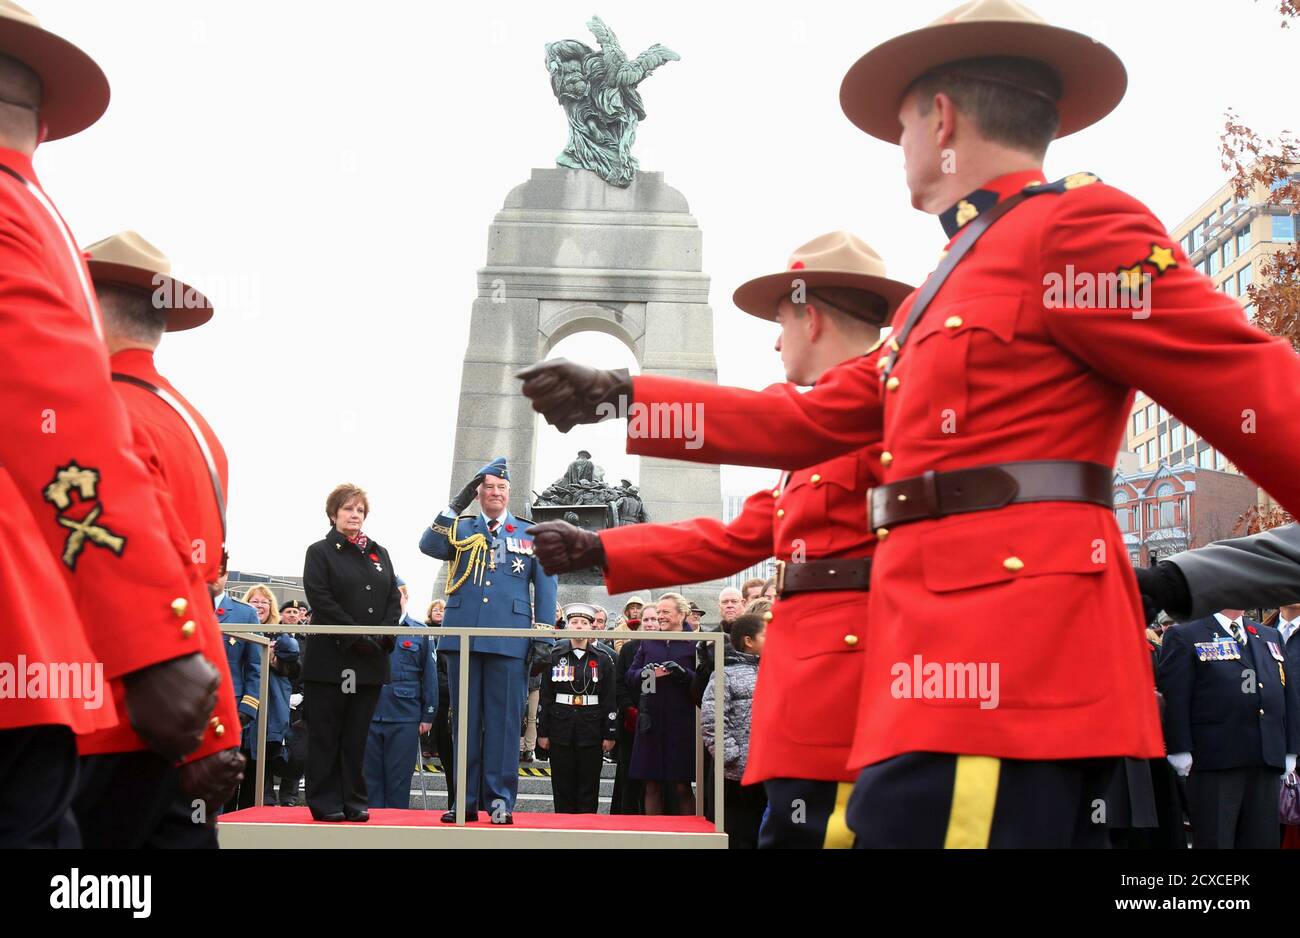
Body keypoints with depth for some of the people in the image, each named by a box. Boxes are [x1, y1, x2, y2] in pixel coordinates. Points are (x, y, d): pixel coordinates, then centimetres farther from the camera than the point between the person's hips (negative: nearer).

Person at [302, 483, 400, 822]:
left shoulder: (379, 554, 18)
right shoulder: (320, 552, 2)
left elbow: (394, 599, 11)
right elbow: (321, 600, -10)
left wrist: (383, 635, -7)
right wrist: (357, 637, -17)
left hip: (372, 660, 4)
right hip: (331, 658, -4)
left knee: (357, 735, 7)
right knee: (326, 734, 0)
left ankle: (354, 801, 11)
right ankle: (326, 803, 5)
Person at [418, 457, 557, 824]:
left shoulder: (530, 534, 10)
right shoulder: (461, 528, 13)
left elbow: (546, 585, 8)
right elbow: (429, 546, -6)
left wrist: (544, 635, 0)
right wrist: (456, 506, -10)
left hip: (509, 640, -1)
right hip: (462, 637, 1)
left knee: (504, 720, -1)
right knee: (465, 720, 6)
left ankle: (500, 799, 5)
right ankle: (465, 800, 12)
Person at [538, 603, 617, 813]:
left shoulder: (603, 659, 4)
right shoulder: (554, 656, 4)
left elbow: (610, 700, 4)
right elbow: (545, 697, 4)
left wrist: (610, 734, -1)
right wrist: (542, 732, 1)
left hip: (591, 731, 0)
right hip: (561, 730, 0)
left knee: (588, 790, 3)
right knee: (563, 788, 4)